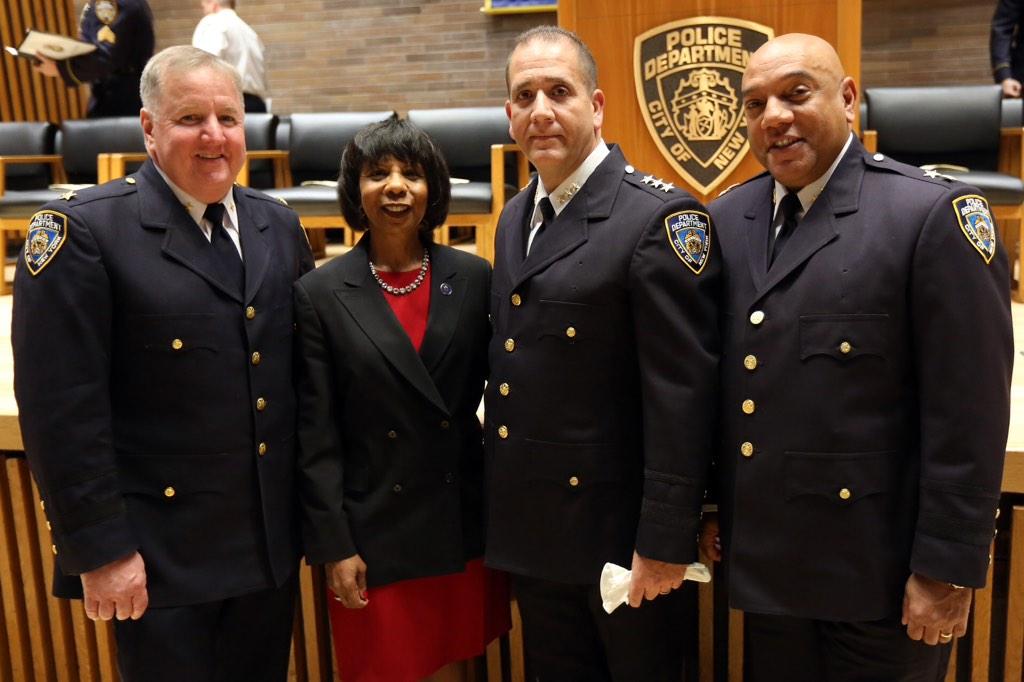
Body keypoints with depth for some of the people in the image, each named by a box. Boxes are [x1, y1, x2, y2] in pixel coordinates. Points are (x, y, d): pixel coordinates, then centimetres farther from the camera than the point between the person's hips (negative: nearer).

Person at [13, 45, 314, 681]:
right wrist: (100, 550, -15)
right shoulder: (83, 230, -12)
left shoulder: (279, 225, 6)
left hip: (273, 542, 6)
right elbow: (62, 408, -15)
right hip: (161, 556, -5)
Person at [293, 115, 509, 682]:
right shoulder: (320, 294, -6)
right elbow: (316, 436, -6)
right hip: (375, 535, -2)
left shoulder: (473, 278, 0)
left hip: (463, 526, 2)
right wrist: (333, 548, -8)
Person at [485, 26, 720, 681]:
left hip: (620, 532, -7)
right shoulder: (516, 217, 9)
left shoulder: (659, 217, -16)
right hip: (533, 530, 7)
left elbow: (683, 394, -18)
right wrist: (503, 515, 12)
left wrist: (665, 541, -18)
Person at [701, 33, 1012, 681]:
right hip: (767, 564, 5)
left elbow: (968, 414, -14)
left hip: (881, 572, -5)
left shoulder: (934, 214, -13)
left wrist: (947, 568, -13)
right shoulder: (725, 220, 5)